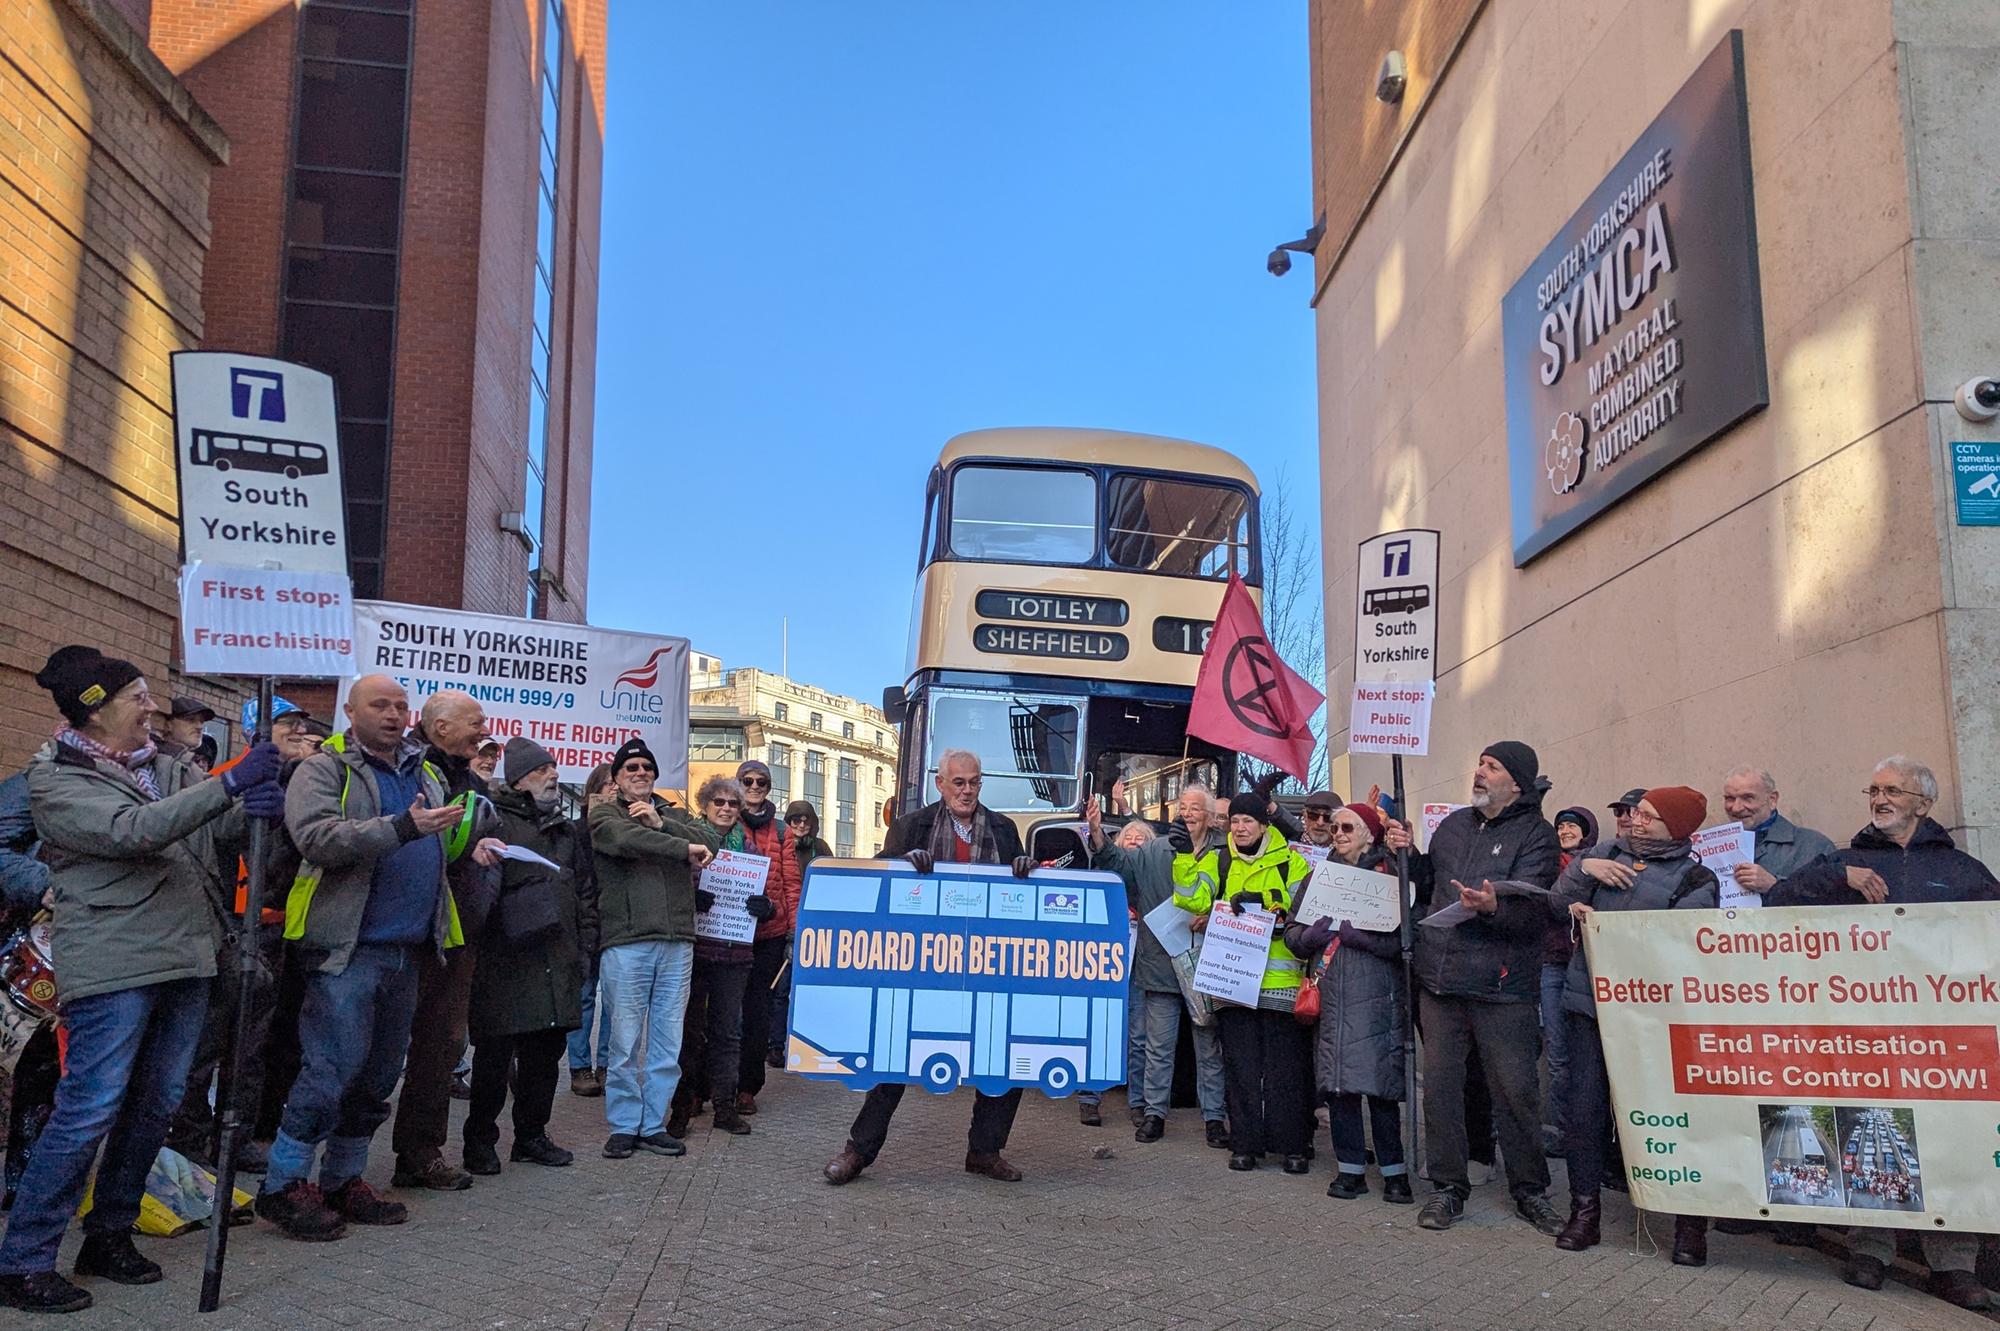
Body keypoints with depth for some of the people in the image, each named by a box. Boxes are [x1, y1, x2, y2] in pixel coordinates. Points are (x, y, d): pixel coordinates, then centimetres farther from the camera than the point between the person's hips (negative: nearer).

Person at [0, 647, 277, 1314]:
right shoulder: (54, 779, -5)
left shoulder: (168, 768, 13)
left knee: (155, 1107, 11)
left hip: (187, 960, 7)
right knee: (89, 1113, -7)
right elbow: (133, 831, -21)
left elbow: (222, 833, 9)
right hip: (113, 966, -7)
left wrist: (250, 810, -15)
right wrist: (229, 784, -26)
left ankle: (109, 1235, 26)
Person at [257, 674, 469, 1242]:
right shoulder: (324, 769, -2)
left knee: (379, 1073, 12)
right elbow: (318, 837, -20)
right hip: (347, 947, -7)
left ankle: (343, 1181, 24)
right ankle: (283, 1185, 5)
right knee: (333, 1067, -9)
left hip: (407, 950, 7)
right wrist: (401, 827, -29)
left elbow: (447, 846, 30)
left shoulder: (426, 774, 18)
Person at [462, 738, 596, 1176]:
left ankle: (531, 1136, 23)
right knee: (494, 1056, 2)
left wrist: (584, 950, 15)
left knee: (545, 1055, 11)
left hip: (558, 965, 6)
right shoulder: (495, 821, -3)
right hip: (505, 963, -6)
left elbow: (585, 893, 20)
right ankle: (480, 1140, 15)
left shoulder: (565, 830, 19)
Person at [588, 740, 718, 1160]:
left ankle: (654, 1125, 15)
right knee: (625, 1041, -1)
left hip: (677, 943, 4)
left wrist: (661, 824, -10)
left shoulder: (672, 815, 20)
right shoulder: (604, 814, 8)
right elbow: (626, 839, -15)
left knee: (667, 1041, 6)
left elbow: (711, 840, 1)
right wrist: (684, 848, -13)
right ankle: (623, 1126, 10)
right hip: (625, 942, -4)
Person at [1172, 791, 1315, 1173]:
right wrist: (1185, 856, -18)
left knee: (1285, 1065, 2)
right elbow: (1194, 899, -6)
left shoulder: (1291, 862, 4)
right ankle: (1246, 1144, 15)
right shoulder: (1217, 860, 9)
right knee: (1241, 1064, 7)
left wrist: (1281, 920, -18)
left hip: (1280, 978, -2)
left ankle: (1292, 1145, 11)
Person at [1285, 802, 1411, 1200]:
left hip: (1377, 996, -4)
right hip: (1332, 997, 4)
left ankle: (1394, 1171, 8)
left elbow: (1404, 939, -8)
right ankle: (1350, 1169, 13)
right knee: (1338, 1085, 4)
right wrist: (1310, 936, -10)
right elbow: (1291, 932, 11)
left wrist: (1363, 937, -19)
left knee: (1380, 1085, -4)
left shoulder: (1390, 876, 1)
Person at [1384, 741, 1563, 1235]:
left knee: (1516, 1090, 2)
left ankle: (1530, 1191, 18)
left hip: (1501, 987, -5)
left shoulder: (1536, 834, -4)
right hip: (1439, 977, 5)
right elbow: (1428, 887, 22)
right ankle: (1448, 1187, 19)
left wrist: (1493, 907, -36)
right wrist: (1407, 855, 6)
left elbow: (1531, 908, -17)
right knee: (1440, 1083, 7)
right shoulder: (1454, 824, 14)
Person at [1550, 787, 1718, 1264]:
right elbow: (1558, 908, 9)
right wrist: (1583, 869, -8)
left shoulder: (1694, 879, 1)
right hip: (1590, 1004, 3)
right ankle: (1585, 1212, 15)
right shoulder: (1605, 853, 12)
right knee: (1585, 1111, 4)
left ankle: (1690, 1223, 11)